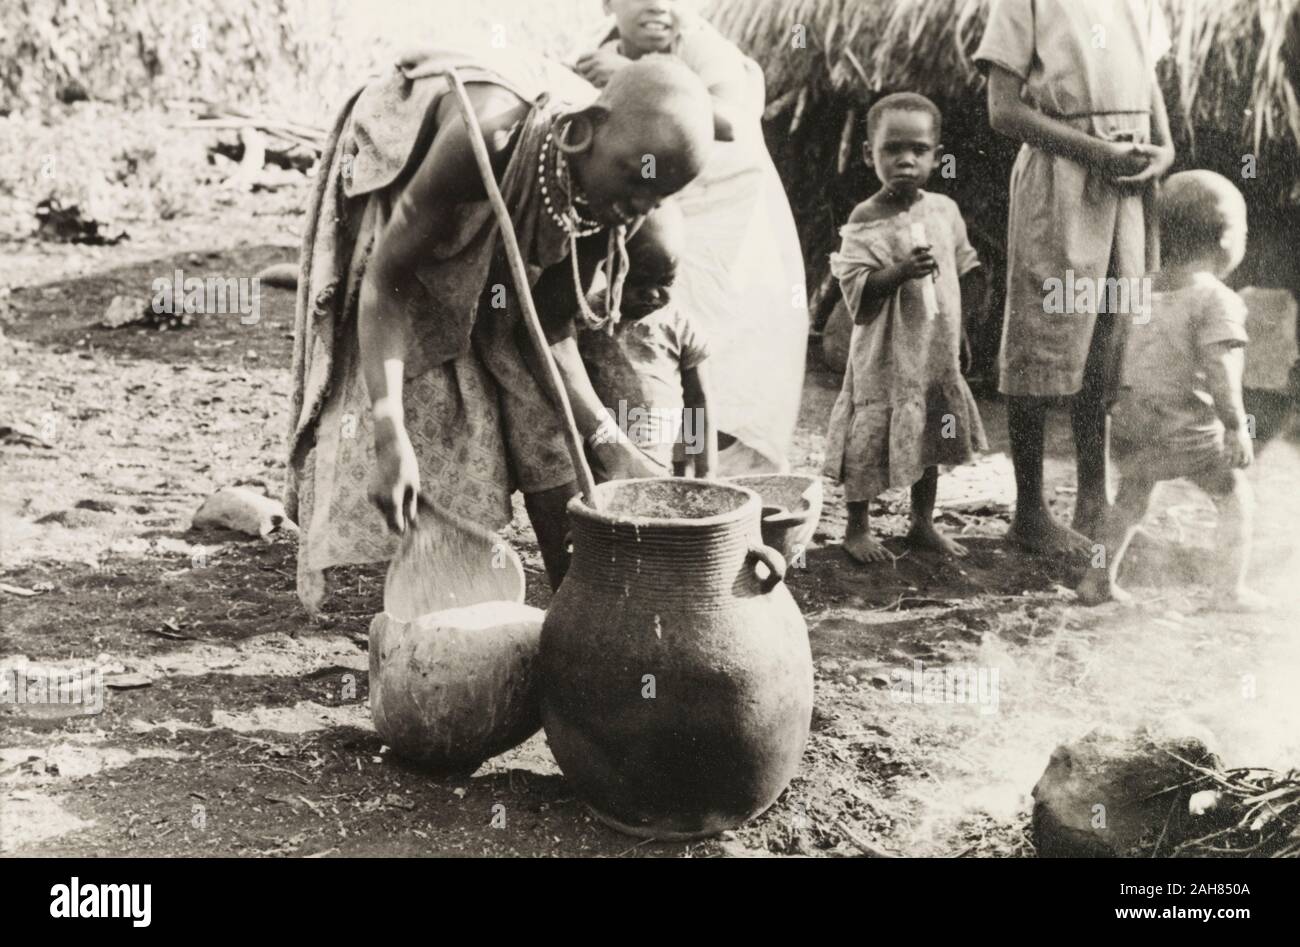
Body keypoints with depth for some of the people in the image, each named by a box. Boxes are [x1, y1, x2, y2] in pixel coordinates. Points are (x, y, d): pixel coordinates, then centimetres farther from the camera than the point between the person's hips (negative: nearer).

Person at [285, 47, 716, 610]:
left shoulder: (608, 195, -23)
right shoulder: (484, 138, -41)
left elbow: (550, 328, -12)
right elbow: (386, 279, -35)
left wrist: (609, 444, -24)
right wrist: (390, 437, -44)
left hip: (509, 250, 4)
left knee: (545, 423, -3)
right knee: (430, 417, -13)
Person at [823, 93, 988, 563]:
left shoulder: (945, 210, 3)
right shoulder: (865, 220, -13)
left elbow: (963, 270, 14)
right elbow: (854, 286, -20)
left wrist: (967, 330, 16)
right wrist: (901, 270, -33)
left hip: (938, 350, 6)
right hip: (885, 353, -6)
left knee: (932, 438, 15)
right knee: (871, 439, 2)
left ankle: (923, 522, 31)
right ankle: (858, 528, 18)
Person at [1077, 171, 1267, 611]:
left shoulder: (1148, 288, 9)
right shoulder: (1217, 300, -12)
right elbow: (1218, 371, -19)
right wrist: (1236, 427, -14)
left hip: (1134, 421, 6)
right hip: (1190, 429, -6)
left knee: (1130, 499, 20)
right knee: (1236, 495, 12)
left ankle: (1098, 579, 17)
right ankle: (1232, 588, 14)